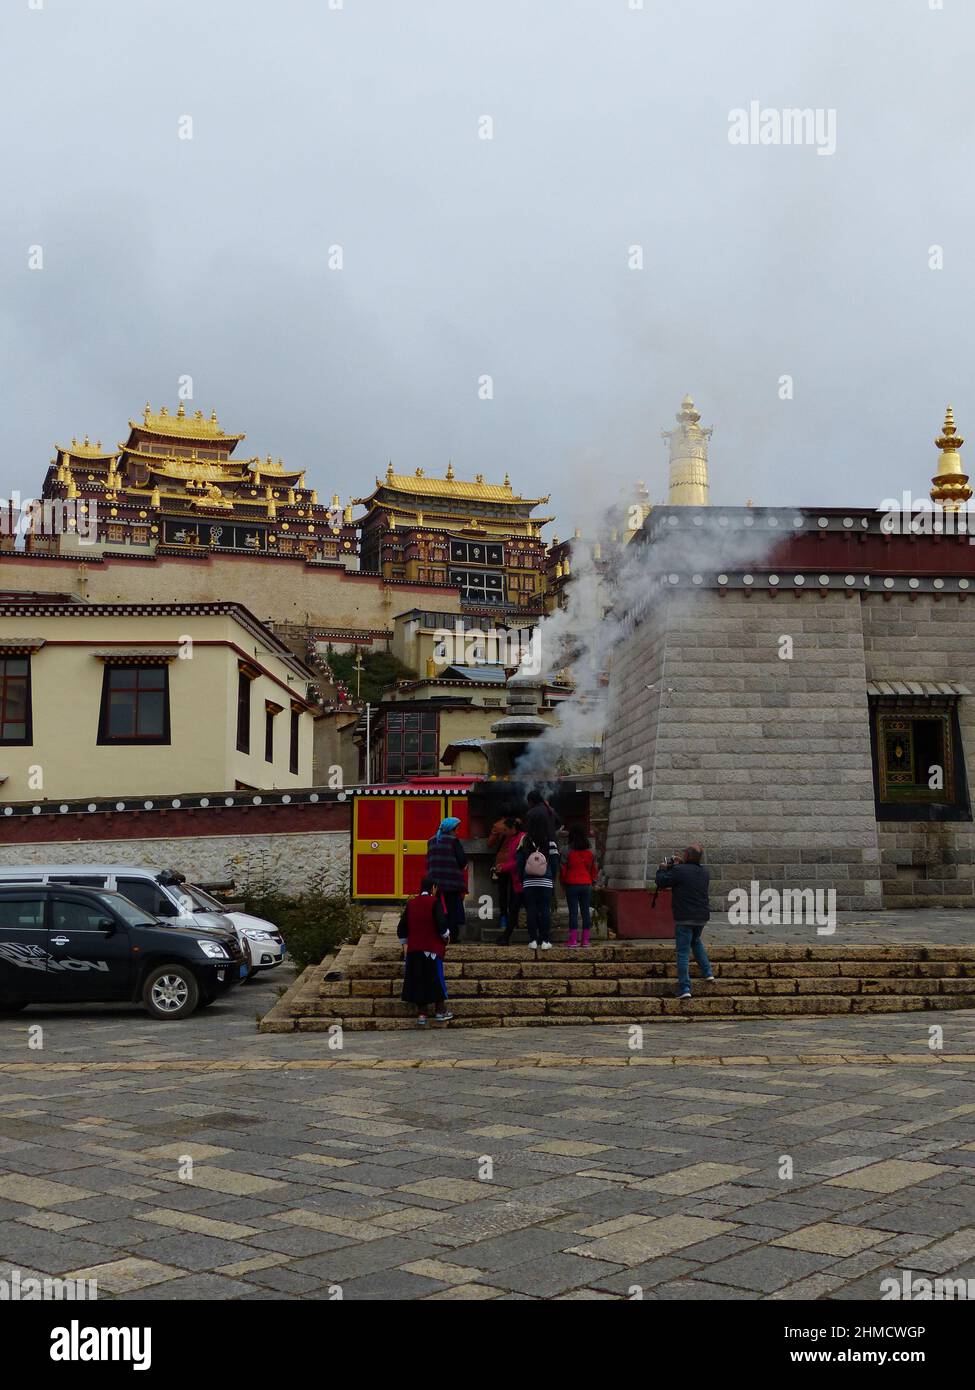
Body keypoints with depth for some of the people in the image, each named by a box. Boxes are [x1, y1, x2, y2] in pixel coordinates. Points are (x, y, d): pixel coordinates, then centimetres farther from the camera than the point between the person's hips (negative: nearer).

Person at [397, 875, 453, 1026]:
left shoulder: (411, 903, 7)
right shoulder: (435, 902, -9)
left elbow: (402, 928, 11)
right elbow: (441, 924, -16)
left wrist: (405, 944, 21)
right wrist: (446, 936, 3)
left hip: (414, 949, 4)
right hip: (432, 948, -4)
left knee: (418, 979, 7)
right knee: (436, 978, 7)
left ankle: (421, 1014, 7)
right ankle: (440, 1011, 13)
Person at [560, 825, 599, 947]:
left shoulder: (568, 853, -8)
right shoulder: (590, 853, 3)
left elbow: (563, 870, -5)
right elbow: (594, 870, 9)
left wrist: (563, 882, 11)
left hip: (572, 885, -3)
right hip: (587, 885, 3)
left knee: (573, 912, 0)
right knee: (585, 911, 7)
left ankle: (573, 939, -2)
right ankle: (585, 939, 7)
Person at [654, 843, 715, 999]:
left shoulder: (679, 870, -14)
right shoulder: (704, 872, 7)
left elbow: (661, 882, -6)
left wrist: (663, 868, 11)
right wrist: (681, 864, 25)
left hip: (684, 918, -6)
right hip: (702, 917, 6)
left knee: (683, 952, -3)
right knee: (696, 941, 32)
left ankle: (684, 989, -9)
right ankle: (708, 973, 22)